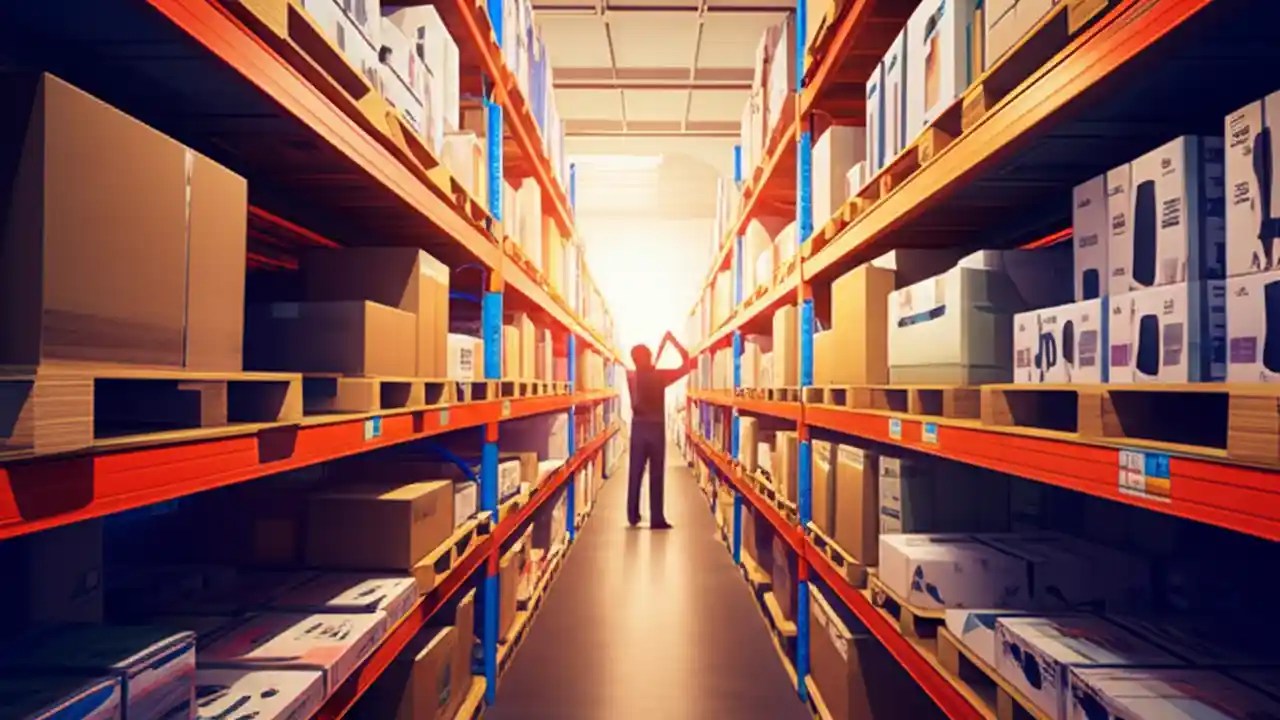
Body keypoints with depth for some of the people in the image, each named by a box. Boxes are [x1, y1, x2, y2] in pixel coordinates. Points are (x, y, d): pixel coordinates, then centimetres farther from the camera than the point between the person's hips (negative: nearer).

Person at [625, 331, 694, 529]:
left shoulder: (631, 376, 0)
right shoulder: (659, 376, -10)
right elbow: (687, 363, -4)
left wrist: (662, 344, 20)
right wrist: (673, 341, 1)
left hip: (638, 428, 4)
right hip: (656, 428, -3)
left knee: (635, 473, 9)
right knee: (656, 475, 0)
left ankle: (633, 516, 15)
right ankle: (656, 519, 1)